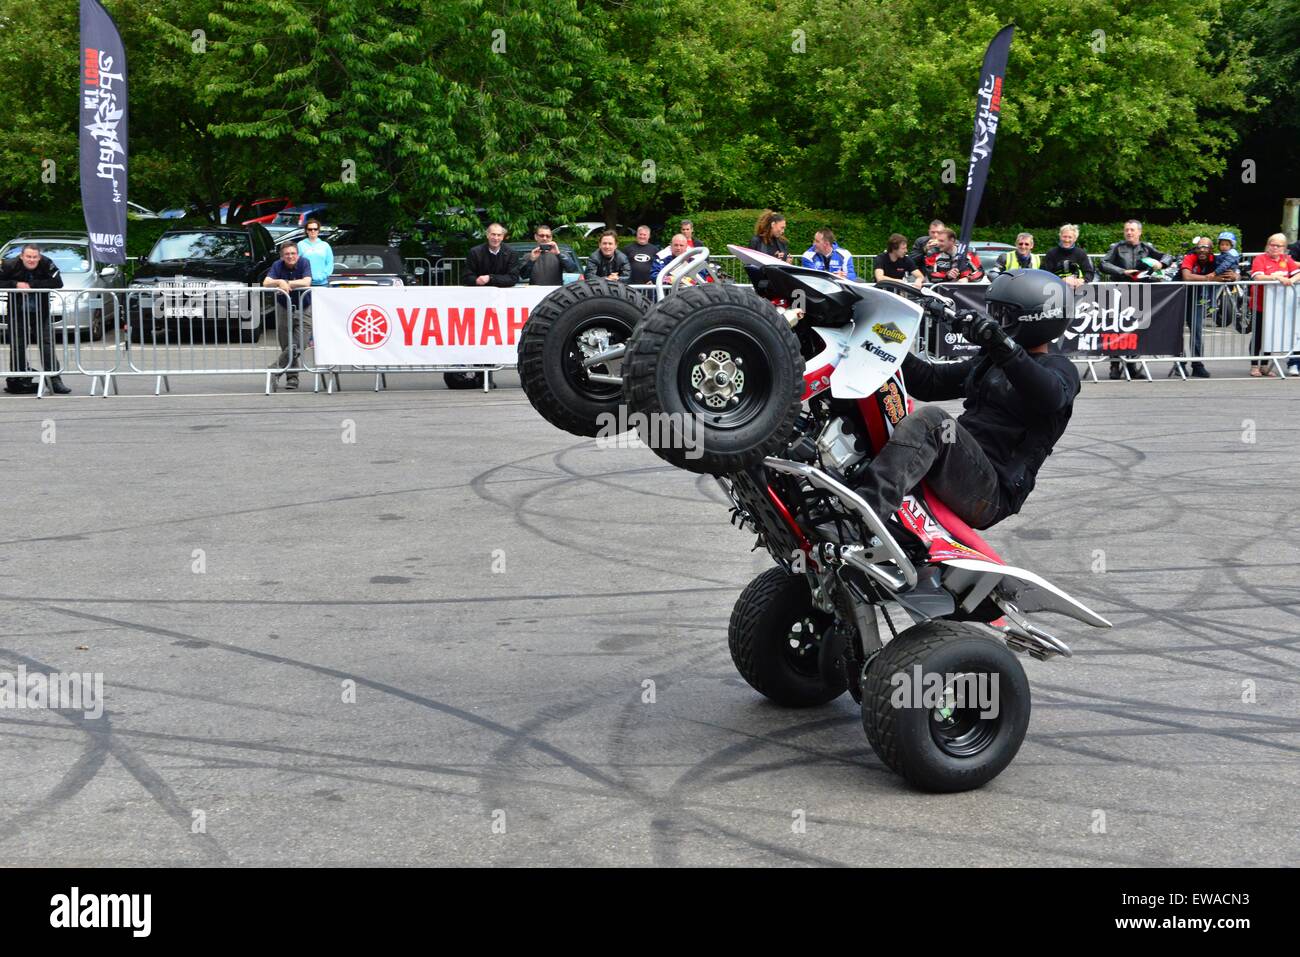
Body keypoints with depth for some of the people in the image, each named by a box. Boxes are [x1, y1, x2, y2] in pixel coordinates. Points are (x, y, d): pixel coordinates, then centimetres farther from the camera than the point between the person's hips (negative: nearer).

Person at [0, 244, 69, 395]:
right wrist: (15, 284, -25)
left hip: (41, 312, -1)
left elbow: (58, 283, -25)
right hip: (18, 313, 1)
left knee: (47, 343, -8)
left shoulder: (47, 264, -15)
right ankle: (18, 380, 15)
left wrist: (32, 285, -26)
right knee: (17, 346, 5)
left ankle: (55, 379, -7)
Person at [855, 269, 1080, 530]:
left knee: (932, 419, -31)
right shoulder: (987, 363, 27)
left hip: (991, 495, -8)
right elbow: (930, 381, 26)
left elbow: (1051, 396, -23)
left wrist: (1004, 345, -36)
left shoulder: (1059, 368, 2)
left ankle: (869, 507, -49)